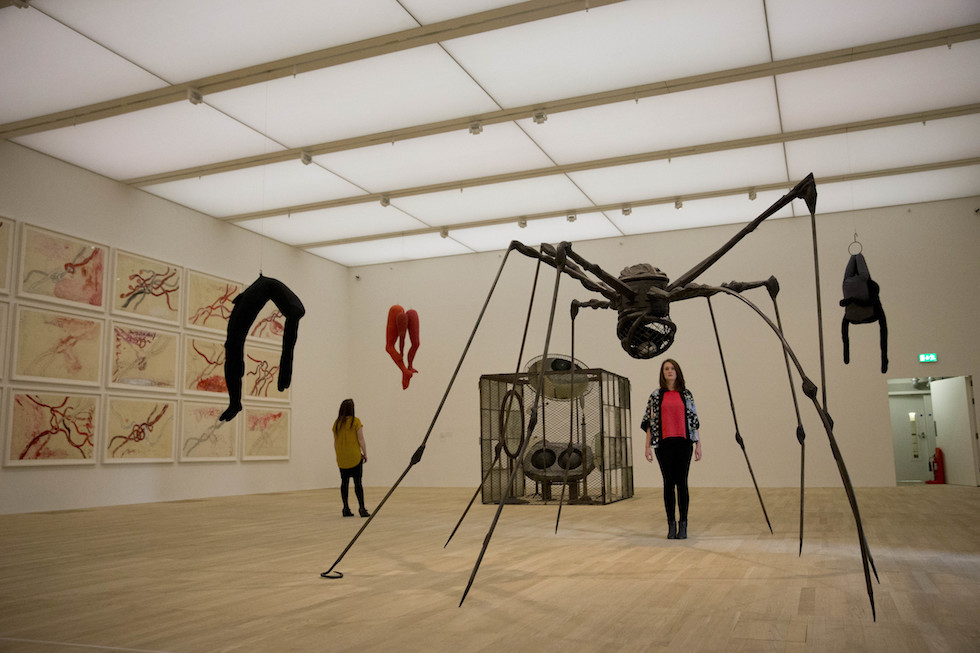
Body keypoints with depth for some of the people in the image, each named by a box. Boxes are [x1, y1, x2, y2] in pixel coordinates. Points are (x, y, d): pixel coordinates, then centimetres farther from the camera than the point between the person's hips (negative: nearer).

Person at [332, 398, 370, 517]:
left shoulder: (337, 423, 5)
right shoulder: (356, 421, -7)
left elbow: (335, 442, 10)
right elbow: (361, 440, -8)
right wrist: (365, 454, 2)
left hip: (341, 458, 4)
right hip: (355, 456, -4)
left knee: (344, 482, 10)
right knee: (357, 482, -3)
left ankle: (346, 508, 11)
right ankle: (362, 508, -6)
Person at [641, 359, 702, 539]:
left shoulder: (686, 394, 8)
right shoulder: (656, 395, 6)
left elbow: (694, 421, 9)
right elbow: (650, 422, 5)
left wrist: (698, 445, 5)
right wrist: (647, 446, 0)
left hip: (683, 443, 0)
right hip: (664, 443, 0)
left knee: (682, 482, 0)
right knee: (669, 483, 3)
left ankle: (683, 524, 9)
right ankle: (671, 525, 10)